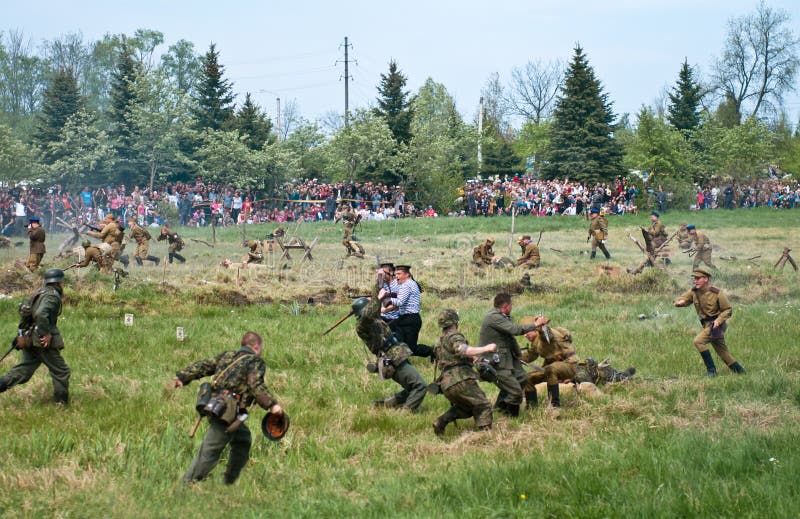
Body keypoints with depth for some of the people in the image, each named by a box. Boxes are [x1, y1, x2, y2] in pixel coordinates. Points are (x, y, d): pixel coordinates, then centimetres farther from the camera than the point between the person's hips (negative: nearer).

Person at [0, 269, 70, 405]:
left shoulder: (40, 292, 15)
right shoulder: (52, 296, -14)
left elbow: (23, 309, 22)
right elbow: (41, 314, -30)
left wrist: (23, 329, 27)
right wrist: (47, 333, -23)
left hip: (29, 338, 9)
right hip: (43, 342, -9)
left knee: (24, 369, 12)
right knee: (61, 372, 3)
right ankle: (61, 402, 9)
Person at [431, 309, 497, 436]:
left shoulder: (439, 343, 24)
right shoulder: (454, 337, -3)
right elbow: (462, 350, -23)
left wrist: (470, 359, 38)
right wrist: (485, 349, -21)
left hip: (446, 385, 8)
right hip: (461, 380, -8)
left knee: (464, 407, 25)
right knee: (483, 406, -2)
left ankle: (441, 422, 7)